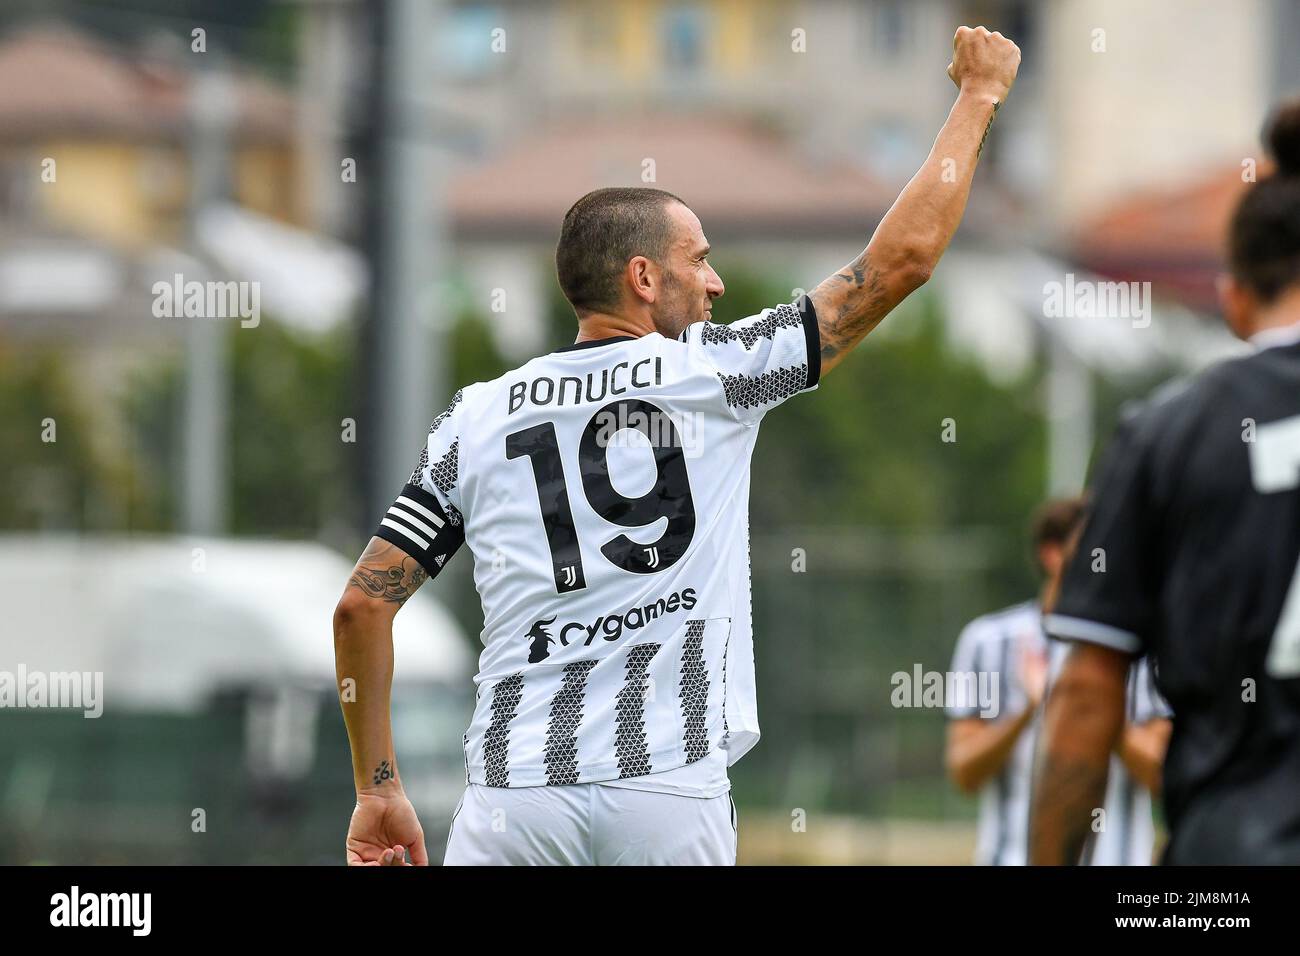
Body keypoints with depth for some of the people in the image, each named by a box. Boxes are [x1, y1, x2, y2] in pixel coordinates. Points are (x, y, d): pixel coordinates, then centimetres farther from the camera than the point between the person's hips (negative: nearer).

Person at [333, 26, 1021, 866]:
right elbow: (904, 258, 7)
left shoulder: (477, 419, 10)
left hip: (518, 791, 1)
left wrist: (378, 787, 14)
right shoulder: (714, 373, 4)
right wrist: (980, 96, 20)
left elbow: (362, 606, 5)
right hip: (672, 793, -1)